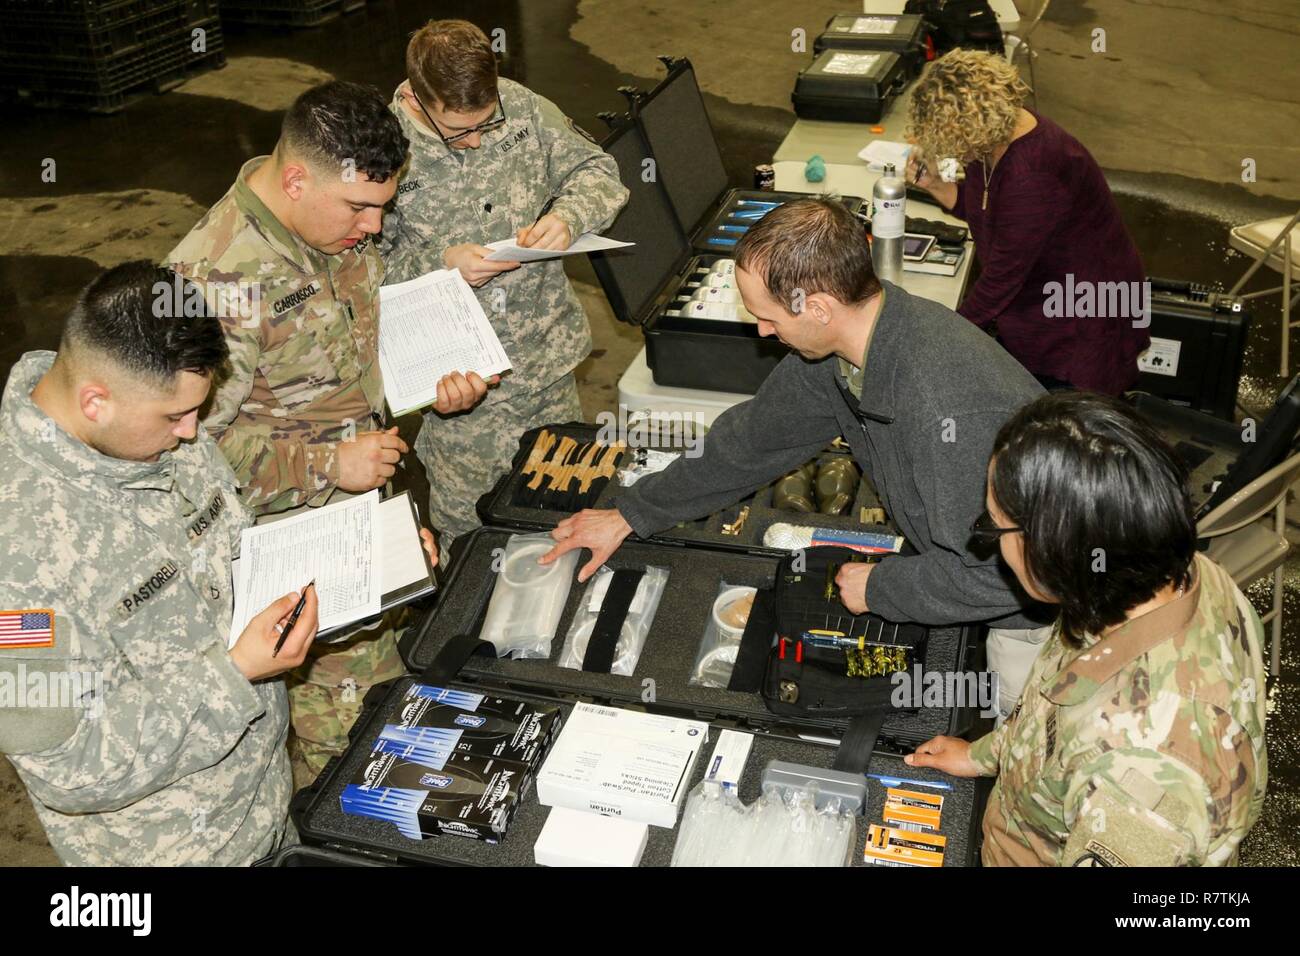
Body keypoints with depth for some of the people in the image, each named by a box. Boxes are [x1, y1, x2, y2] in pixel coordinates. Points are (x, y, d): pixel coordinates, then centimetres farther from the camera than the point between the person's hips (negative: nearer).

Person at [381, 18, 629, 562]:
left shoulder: (521, 106, -6)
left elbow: (597, 171, 4)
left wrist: (569, 216, -17)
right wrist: (440, 267, -26)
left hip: (548, 355, 4)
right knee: (468, 530, 12)